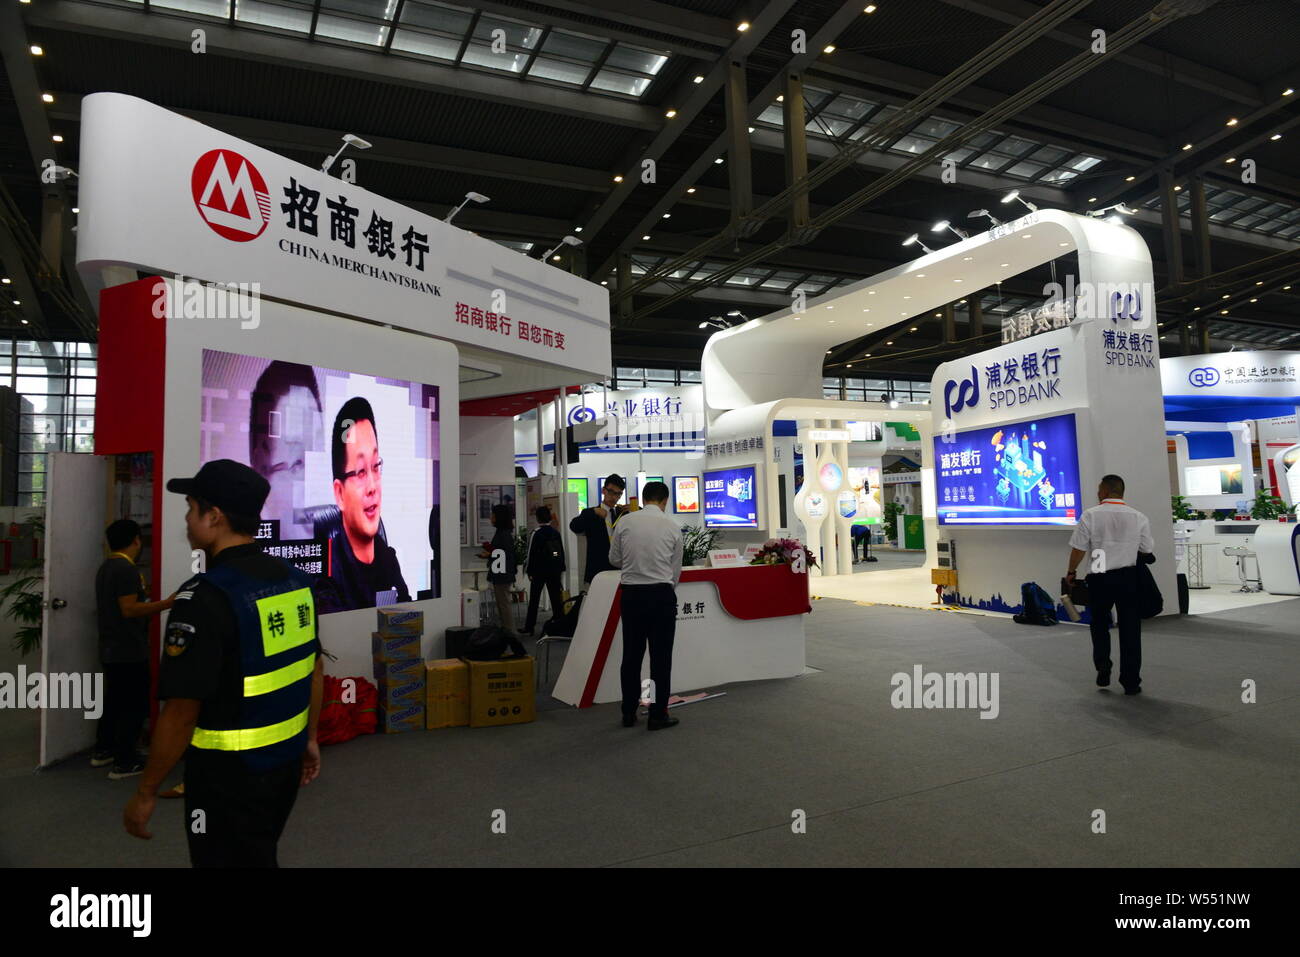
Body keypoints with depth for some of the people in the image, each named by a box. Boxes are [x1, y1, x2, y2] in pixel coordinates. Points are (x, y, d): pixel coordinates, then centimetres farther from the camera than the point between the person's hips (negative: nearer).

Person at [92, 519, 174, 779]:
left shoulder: (105, 567, 13)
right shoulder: (126, 569, -19)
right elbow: (129, 609, -24)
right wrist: (166, 604, -21)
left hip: (111, 648, 10)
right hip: (129, 650, -10)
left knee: (115, 699, 20)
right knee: (135, 704, -3)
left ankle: (102, 750, 30)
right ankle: (124, 762, 0)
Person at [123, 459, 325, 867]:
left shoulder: (206, 596, -23)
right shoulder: (295, 579, 0)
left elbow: (182, 712, -21)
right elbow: (314, 670, 8)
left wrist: (145, 793, -8)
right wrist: (309, 737, 19)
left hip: (230, 773, -7)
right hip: (287, 759, 7)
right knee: (259, 855, 26)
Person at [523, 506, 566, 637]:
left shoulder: (536, 533, -11)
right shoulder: (556, 532, 6)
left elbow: (532, 553, -11)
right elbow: (562, 551, 11)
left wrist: (529, 571, -4)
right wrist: (561, 569, 18)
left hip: (540, 570, -5)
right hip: (555, 570, 5)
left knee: (534, 598, 3)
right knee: (556, 597, 7)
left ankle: (529, 627, 6)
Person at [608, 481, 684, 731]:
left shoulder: (625, 522, -1)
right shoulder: (673, 526, -2)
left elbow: (614, 559, 8)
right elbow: (676, 568, 5)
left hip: (632, 593, 2)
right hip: (661, 593, -2)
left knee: (631, 655, 12)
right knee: (661, 657, 6)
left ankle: (628, 713, 20)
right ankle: (658, 715, 11)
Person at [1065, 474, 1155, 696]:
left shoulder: (1090, 515, -7)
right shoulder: (1138, 517, 1)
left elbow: (1078, 548, -6)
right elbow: (1148, 551, 7)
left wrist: (1071, 572, 8)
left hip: (1099, 578, -1)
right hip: (1128, 577, 1)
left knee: (1099, 624, 18)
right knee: (1130, 629, 7)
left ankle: (1103, 667, 8)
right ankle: (1131, 682, 10)